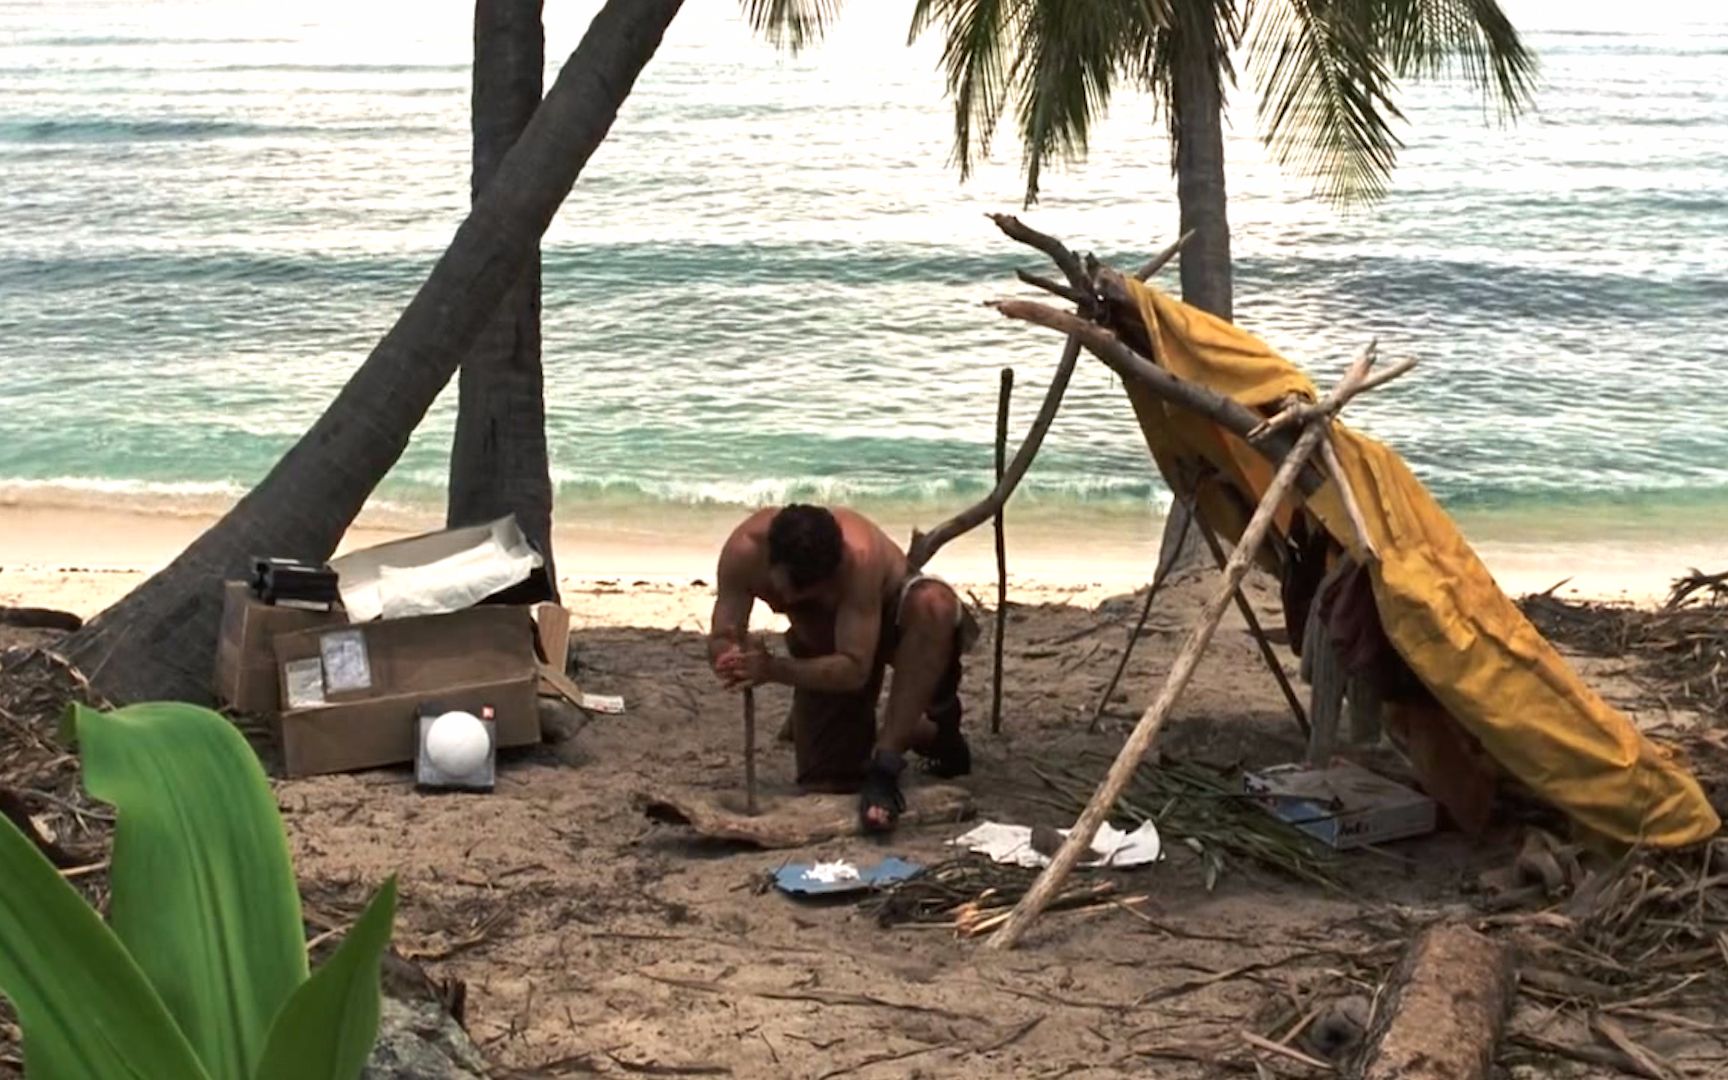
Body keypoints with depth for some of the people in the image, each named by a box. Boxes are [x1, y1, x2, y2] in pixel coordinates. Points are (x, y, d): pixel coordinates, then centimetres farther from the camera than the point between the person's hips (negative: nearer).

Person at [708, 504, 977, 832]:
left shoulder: (857, 557, -41)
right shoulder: (745, 549, -31)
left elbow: (854, 669, -41)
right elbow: (719, 641, -24)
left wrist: (774, 669, -53)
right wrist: (729, 657, -48)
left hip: (890, 612, -4)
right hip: (822, 640, 4)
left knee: (933, 604, -42)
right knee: (826, 779, -1)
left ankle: (885, 766, -35)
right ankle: (932, 732, 28)